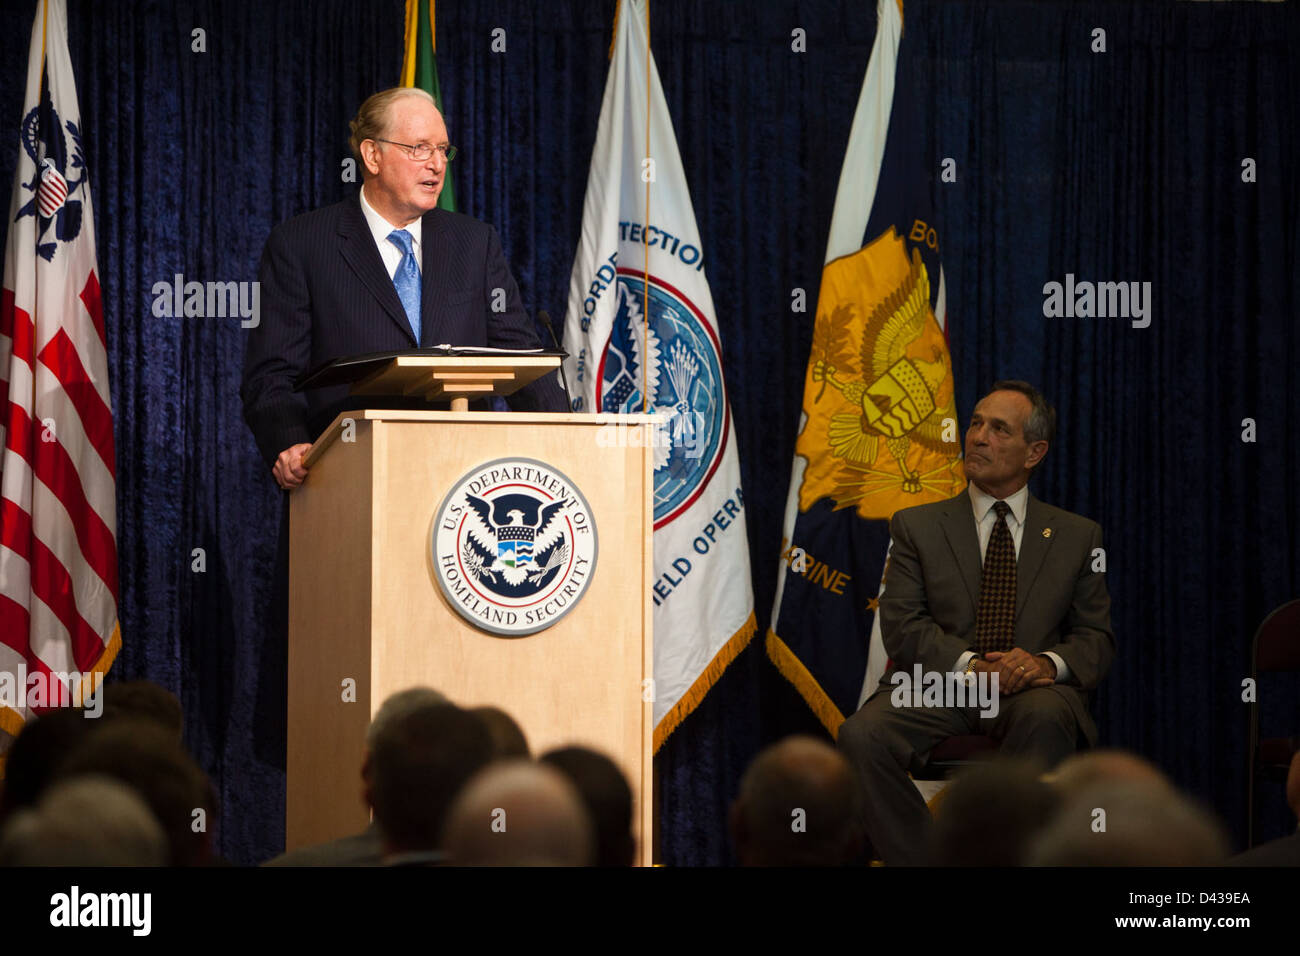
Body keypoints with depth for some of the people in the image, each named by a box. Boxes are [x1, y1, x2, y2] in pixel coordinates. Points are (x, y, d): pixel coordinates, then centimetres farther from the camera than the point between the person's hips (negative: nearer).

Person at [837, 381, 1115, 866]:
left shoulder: (1077, 536, 16)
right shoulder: (917, 526, 14)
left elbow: (1096, 638, 11)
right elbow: (902, 626, 3)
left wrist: (1049, 663, -13)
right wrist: (971, 665, -16)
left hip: (1032, 692, -1)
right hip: (937, 684, 1)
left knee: (1045, 717, -38)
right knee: (863, 734, -30)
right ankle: (920, 859, -19)